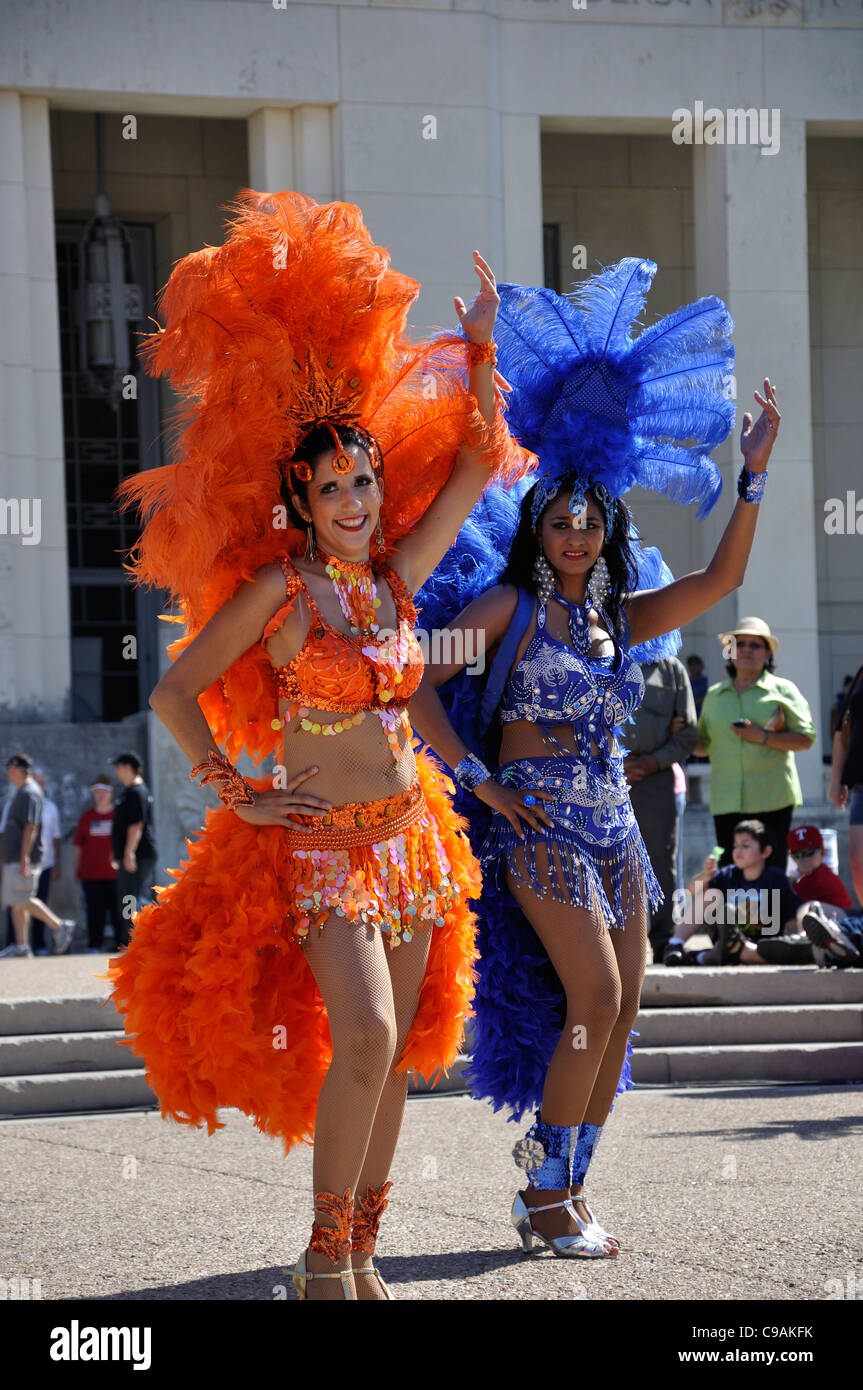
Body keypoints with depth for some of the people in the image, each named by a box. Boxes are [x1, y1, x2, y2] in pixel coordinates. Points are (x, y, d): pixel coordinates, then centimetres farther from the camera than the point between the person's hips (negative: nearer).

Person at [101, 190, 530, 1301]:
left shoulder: (395, 578, 7)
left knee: (395, 1052, 5)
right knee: (364, 1036, -21)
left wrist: (479, 350, 10)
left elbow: (473, 467, 13)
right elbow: (176, 690, -4)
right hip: (319, 840, -6)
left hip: (409, 833, 6)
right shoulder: (278, 587, -8)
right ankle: (324, 1259, -11)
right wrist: (235, 792, -5)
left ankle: (361, 1256, 14)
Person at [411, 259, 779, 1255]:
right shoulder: (510, 607, -3)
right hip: (539, 823, -7)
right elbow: (419, 684, -8)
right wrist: (478, 778, -10)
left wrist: (754, 473, 2)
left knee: (618, 1015, 2)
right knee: (595, 1000, -17)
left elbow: (721, 580, 8)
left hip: (613, 825, 7)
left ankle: (561, 1197, 10)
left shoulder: (620, 617, 13)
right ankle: (546, 1198, -11)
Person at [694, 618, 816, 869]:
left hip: (771, 799, -3)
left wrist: (764, 737, -14)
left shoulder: (782, 689, 7)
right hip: (727, 800, 3)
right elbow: (702, 744, 21)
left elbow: (805, 738, -1)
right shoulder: (714, 695, 18)